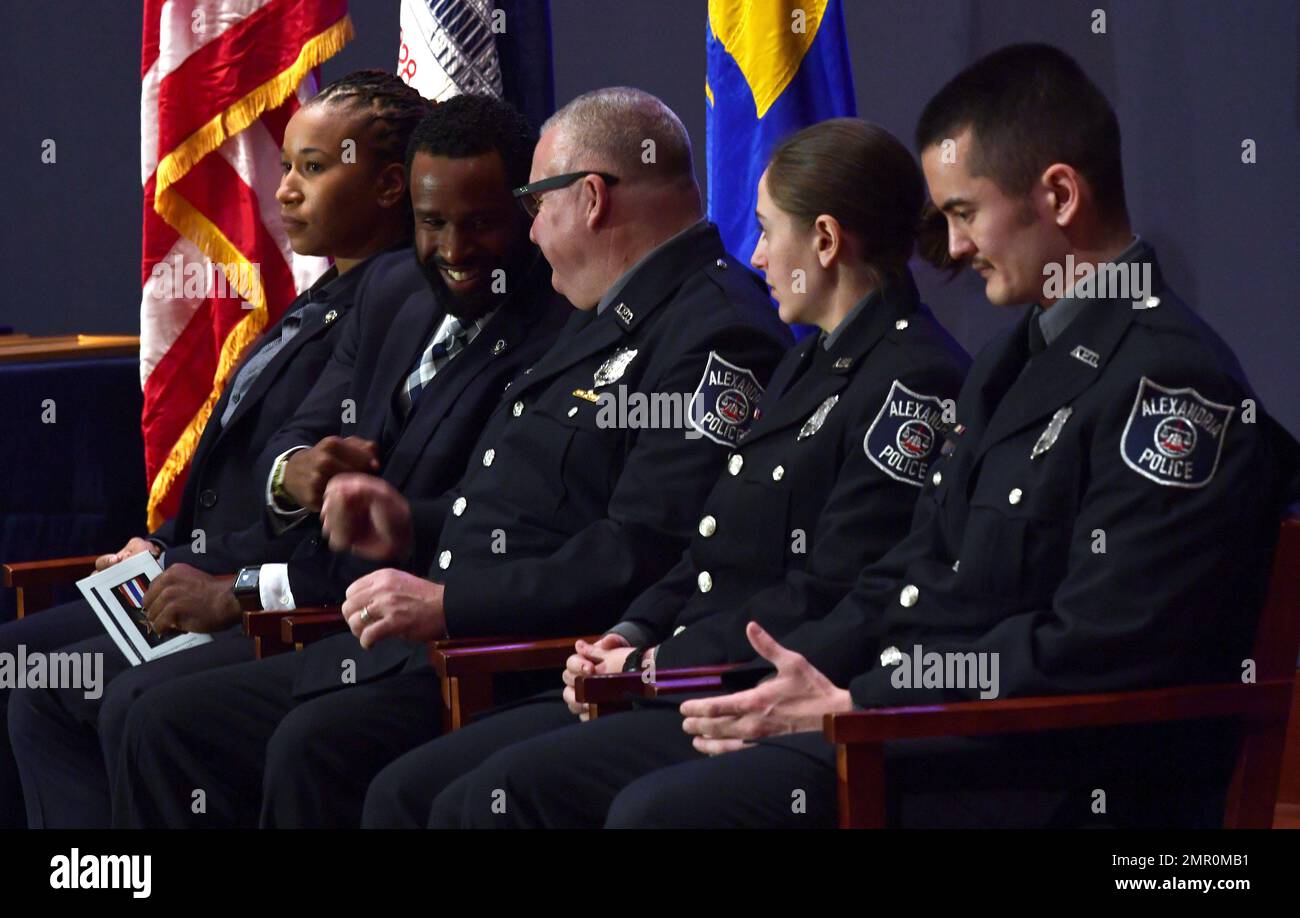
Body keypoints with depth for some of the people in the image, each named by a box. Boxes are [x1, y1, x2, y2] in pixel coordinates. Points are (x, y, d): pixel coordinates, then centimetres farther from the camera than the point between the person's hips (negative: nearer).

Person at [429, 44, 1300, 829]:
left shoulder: (1174, 383, -11)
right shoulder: (1016, 361, 22)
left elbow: (1096, 654, -19)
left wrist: (849, 705, -17)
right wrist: (794, 680, 3)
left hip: (1045, 780, -10)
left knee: (663, 812, -29)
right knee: (523, 783, 0)